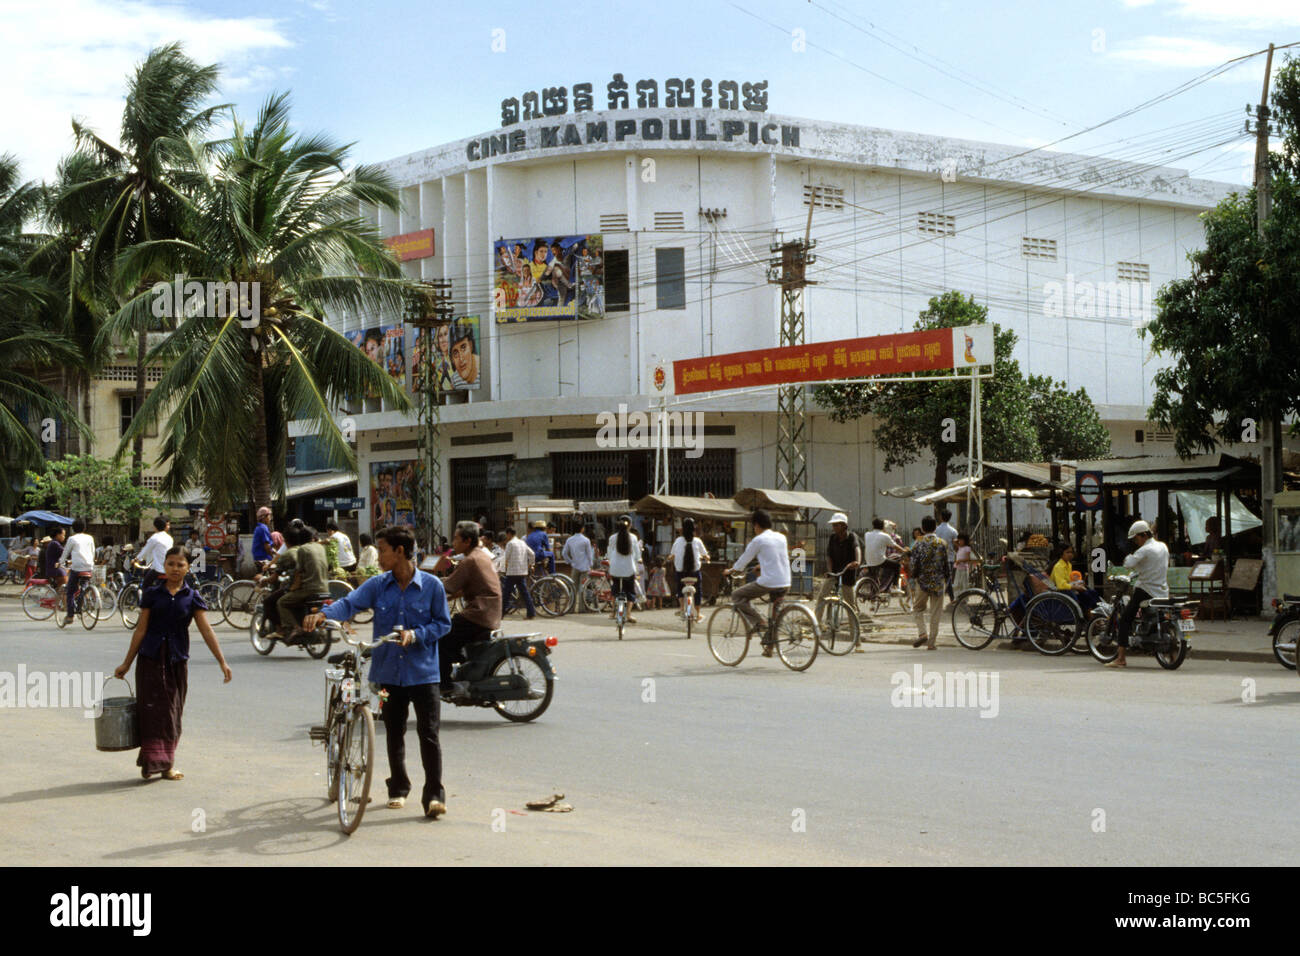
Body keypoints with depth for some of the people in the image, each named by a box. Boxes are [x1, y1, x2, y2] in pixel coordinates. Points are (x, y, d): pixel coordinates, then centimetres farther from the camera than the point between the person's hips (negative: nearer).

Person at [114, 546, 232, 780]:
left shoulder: (192, 598, 2)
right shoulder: (152, 595, 2)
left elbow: (206, 630, -3)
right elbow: (141, 630, 5)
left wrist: (222, 662, -10)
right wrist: (126, 663, 6)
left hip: (177, 661, 1)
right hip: (151, 659, -1)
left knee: (173, 712, 7)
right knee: (152, 709, -5)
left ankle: (167, 763, 16)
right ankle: (152, 760, -2)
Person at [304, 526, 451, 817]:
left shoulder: (431, 585, -4)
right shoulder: (378, 585, 2)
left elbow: (443, 623, 1)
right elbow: (350, 603, -12)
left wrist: (415, 634, -17)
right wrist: (323, 614, -31)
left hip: (422, 672, -3)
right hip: (388, 671, 3)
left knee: (428, 733, -7)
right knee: (394, 733, 14)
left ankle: (434, 794, -3)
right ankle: (398, 788, 30)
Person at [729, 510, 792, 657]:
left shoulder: (758, 540, -5)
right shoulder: (781, 537, 13)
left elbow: (744, 559, 4)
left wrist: (731, 570, 23)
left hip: (768, 583, -7)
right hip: (786, 584, 7)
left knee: (737, 596, 9)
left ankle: (757, 622, -3)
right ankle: (768, 647, 24)